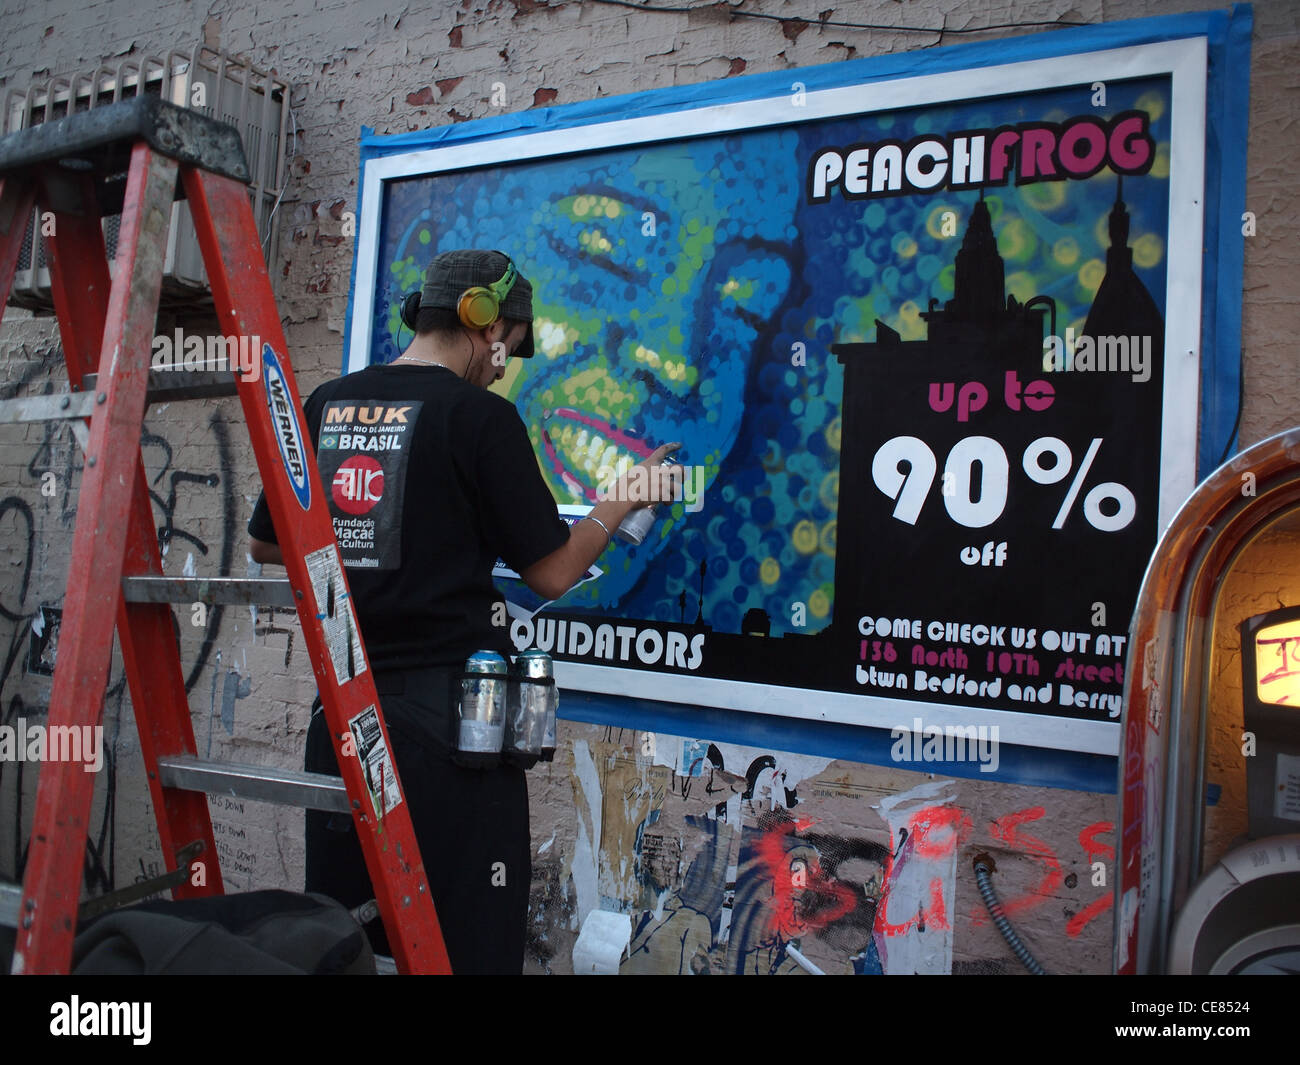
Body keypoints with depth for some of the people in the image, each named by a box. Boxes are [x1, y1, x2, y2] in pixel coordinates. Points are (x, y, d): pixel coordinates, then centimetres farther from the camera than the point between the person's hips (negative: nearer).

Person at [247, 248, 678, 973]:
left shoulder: (326, 405, 7)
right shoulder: (482, 416, -9)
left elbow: (266, 544, 17)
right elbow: (553, 573, -6)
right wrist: (626, 498, 8)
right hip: (447, 707, -6)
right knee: (468, 940, 6)